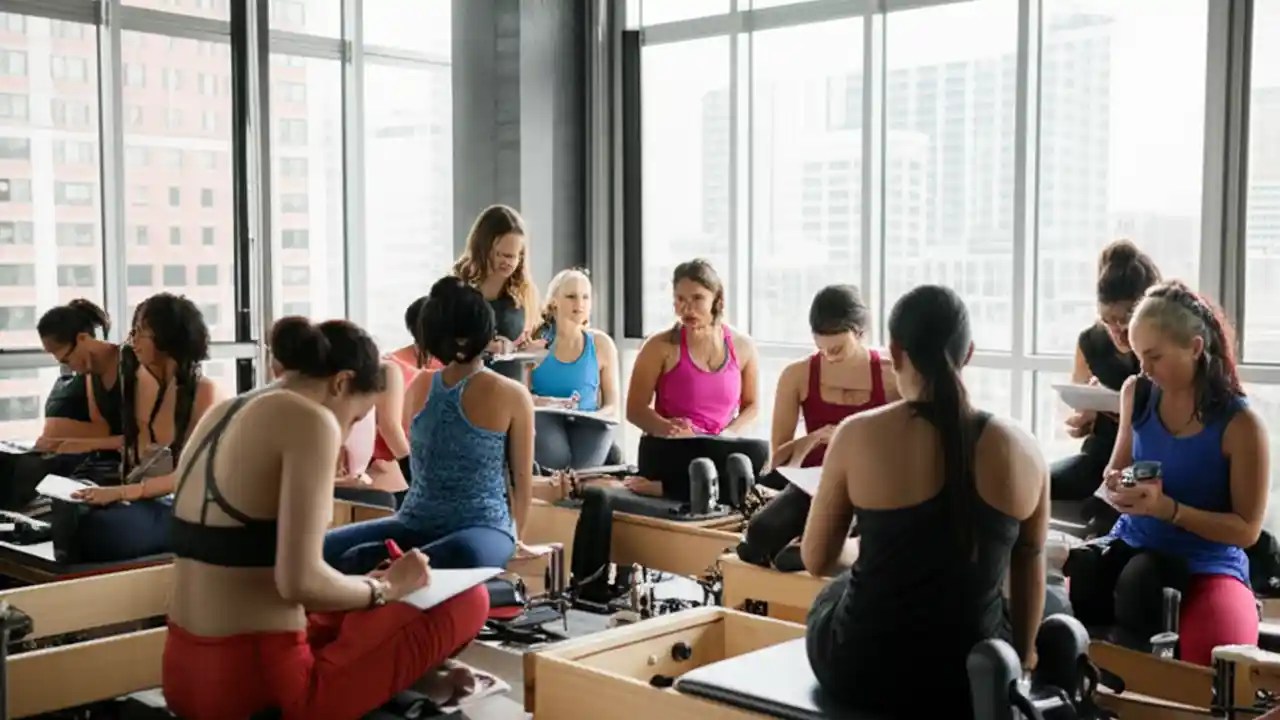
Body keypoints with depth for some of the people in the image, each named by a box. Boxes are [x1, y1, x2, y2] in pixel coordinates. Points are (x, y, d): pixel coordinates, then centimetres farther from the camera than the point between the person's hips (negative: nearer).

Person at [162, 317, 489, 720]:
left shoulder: (220, 414, 13)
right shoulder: (311, 420, -13)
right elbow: (299, 581, -23)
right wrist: (385, 587, -3)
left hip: (185, 676, 9)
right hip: (256, 687, -9)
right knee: (468, 600, 6)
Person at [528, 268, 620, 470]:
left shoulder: (601, 344, 10)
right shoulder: (536, 340, 5)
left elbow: (612, 404, 10)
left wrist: (597, 416, -13)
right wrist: (538, 401, -23)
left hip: (587, 423, 1)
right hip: (544, 418, -1)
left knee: (581, 470, -32)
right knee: (556, 461, -35)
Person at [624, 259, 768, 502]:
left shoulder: (742, 346, 9)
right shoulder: (661, 346, 0)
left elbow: (751, 405, 19)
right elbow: (635, 409, 0)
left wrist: (728, 433, -3)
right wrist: (668, 428, -21)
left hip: (717, 450, 5)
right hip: (667, 451, -5)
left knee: (759, 453, -33)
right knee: (754, 453, -34)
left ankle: (667, 487, -19)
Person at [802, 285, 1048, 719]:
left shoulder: (859, 436, -13)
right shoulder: (1021, 449, -6)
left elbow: (815, 561, -2)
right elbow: (1030, 575, 9)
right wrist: (1021, 657, 25)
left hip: (863, 671, -2)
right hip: (975, 677, 2)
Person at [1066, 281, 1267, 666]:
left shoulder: (1240, 424, -14)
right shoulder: (1137, 393, 1)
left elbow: (1247, 529, -11)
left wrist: (1167, 508, -25)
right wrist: (1115, 483, -8)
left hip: (1205, 564, -3)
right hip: (1131, 545, 4)